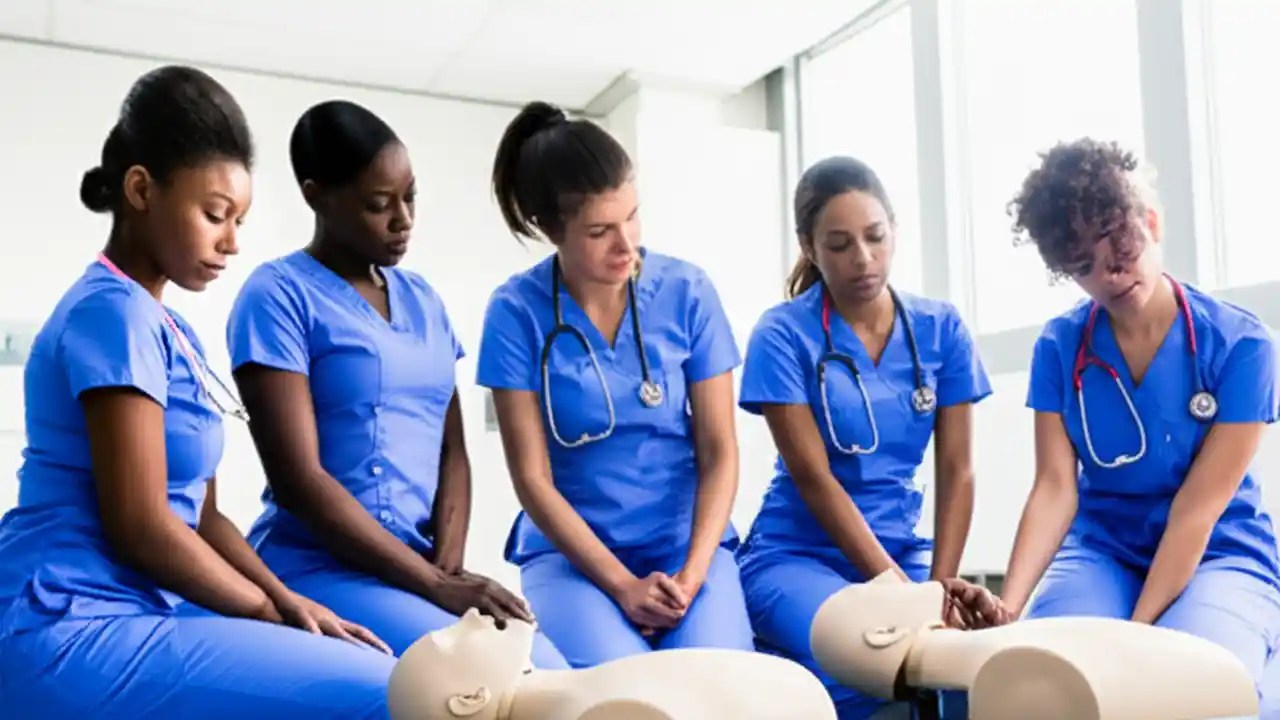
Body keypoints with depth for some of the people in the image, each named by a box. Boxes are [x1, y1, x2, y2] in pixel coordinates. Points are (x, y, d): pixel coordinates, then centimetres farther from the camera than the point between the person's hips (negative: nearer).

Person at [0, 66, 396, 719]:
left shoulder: (170, 331, 16)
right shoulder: (115, 312, -13)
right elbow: (140, 527, -17)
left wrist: (287, 602, 0)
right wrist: (273, 612, -4)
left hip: (131, 613, 10)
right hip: (73, 632, -10)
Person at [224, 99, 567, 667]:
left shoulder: (422, 299, 14)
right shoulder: (278, 296, -6)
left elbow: (451, 451, 11)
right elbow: (298, 480, -13)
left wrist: (450, 568, -7)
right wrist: (435, 586, -16)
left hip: (419, 569, 6)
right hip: (321, 567, -5)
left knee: (551, 675, -16)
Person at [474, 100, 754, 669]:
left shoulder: (688, 292, -3)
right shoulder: (517, 311, -7)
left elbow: (719, 451, -2)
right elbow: (532, 477, -7)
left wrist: (691, 574, -15)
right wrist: (623, 585, -15)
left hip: (686, 542, 1)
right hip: (571, 549, -1)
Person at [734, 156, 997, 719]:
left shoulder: (940, 329, 2)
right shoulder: (783, 335, -9)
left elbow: (956, 471, -1)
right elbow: (814, 479, -14)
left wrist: (940, 586, -12)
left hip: (903, 549, 3)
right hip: (799, 554, -3)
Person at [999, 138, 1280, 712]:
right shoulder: (1059, 347, -1)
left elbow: (1198, 509, -15)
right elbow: (1056, 489, -9)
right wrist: (1008, 607, -25)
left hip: (1219, 558, -2)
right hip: (1102, 552, 2)